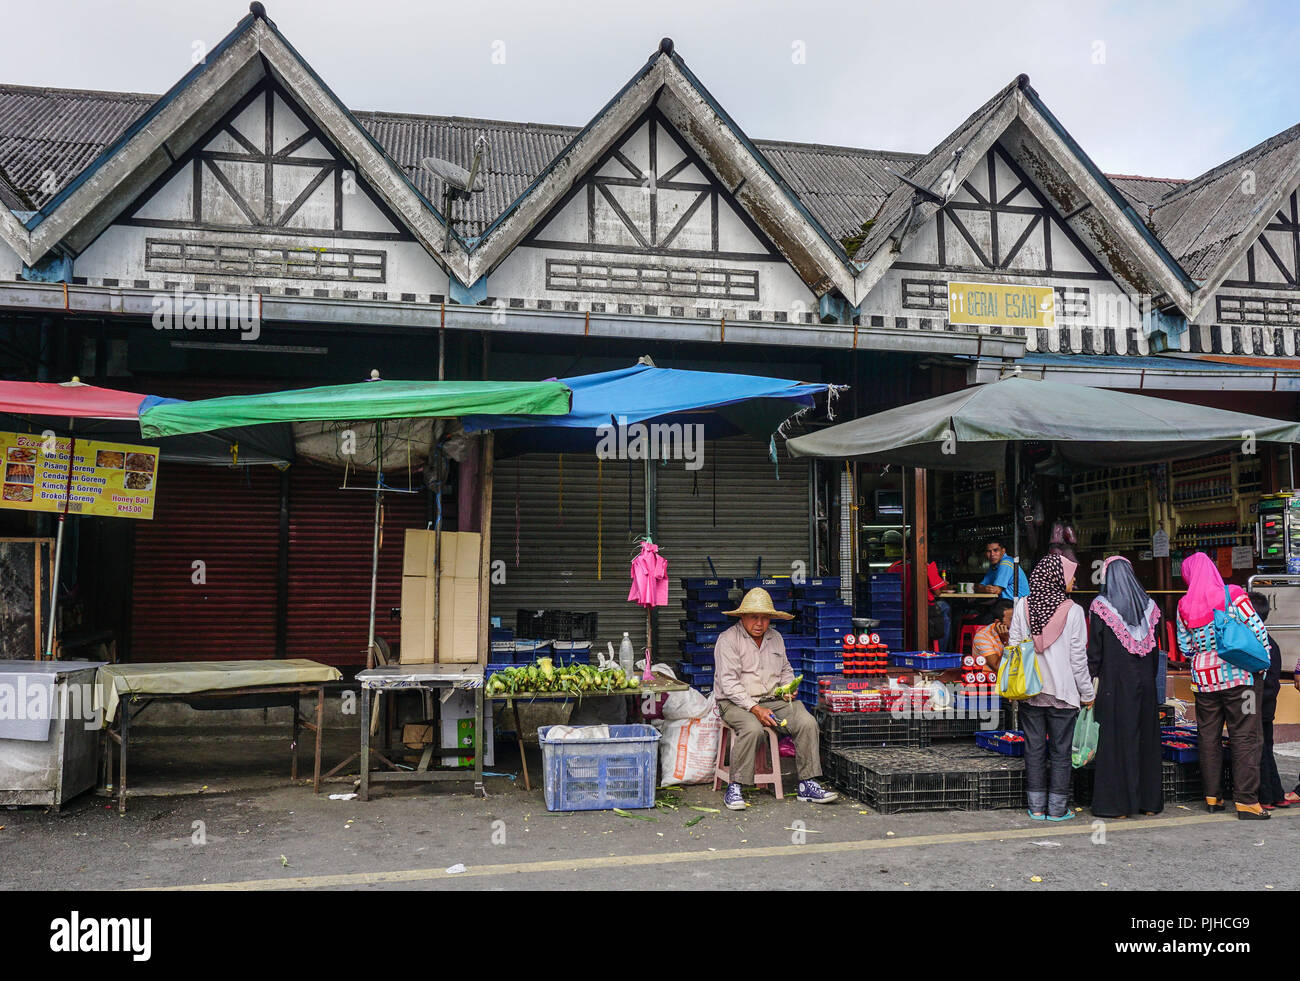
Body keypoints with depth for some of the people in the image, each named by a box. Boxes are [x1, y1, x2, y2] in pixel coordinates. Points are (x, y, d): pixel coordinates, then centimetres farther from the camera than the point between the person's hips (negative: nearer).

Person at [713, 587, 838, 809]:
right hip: (736, 702, -5)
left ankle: (807, 784, -11)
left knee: (807, 722, -18)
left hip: (774, 700, 6)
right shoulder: (728, 639, -6)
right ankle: (734, 788, -24)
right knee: (752, 729, -36)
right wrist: (754, 709, -20)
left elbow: (786, 670, 28)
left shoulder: (776, 638, 14)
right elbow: (728, 682, -13)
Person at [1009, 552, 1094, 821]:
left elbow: (1013, 648, 1)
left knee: (1034, 749, 10)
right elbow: (1078, 657, -6)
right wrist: (1087, 693, 4)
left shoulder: (1023, 605, -2)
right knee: (1060, 751, 7)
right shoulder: (1072, 611, -9)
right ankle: (1057, 809, 12)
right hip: (1063, 692, -2)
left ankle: (1037, 807, 15)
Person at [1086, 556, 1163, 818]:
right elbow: (1155, 648, 9)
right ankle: (1149, 801, 18)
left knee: (1116, 739, 0)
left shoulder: (1101, 606, -7)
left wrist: (1093, 677, -3)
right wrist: (1150, 677, 16)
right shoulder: (1147, 605, 6)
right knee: (1146, 736, 11)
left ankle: (1118, 803, 1)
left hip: (1114, 681, -4)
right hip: (1144, 681, 4)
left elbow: (1094, 647, -9)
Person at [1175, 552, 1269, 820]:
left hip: (1203, 677, 3)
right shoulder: (1233, 595, -8)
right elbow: (1258, 630, -10)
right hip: (1238, 676, -3)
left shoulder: (1184, 606, 0)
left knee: (1208, 737, 12)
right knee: (1245, 737, 2)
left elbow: (1185, 647, 5)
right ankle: (1246, 801, 0)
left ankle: (1212, 797, 17)